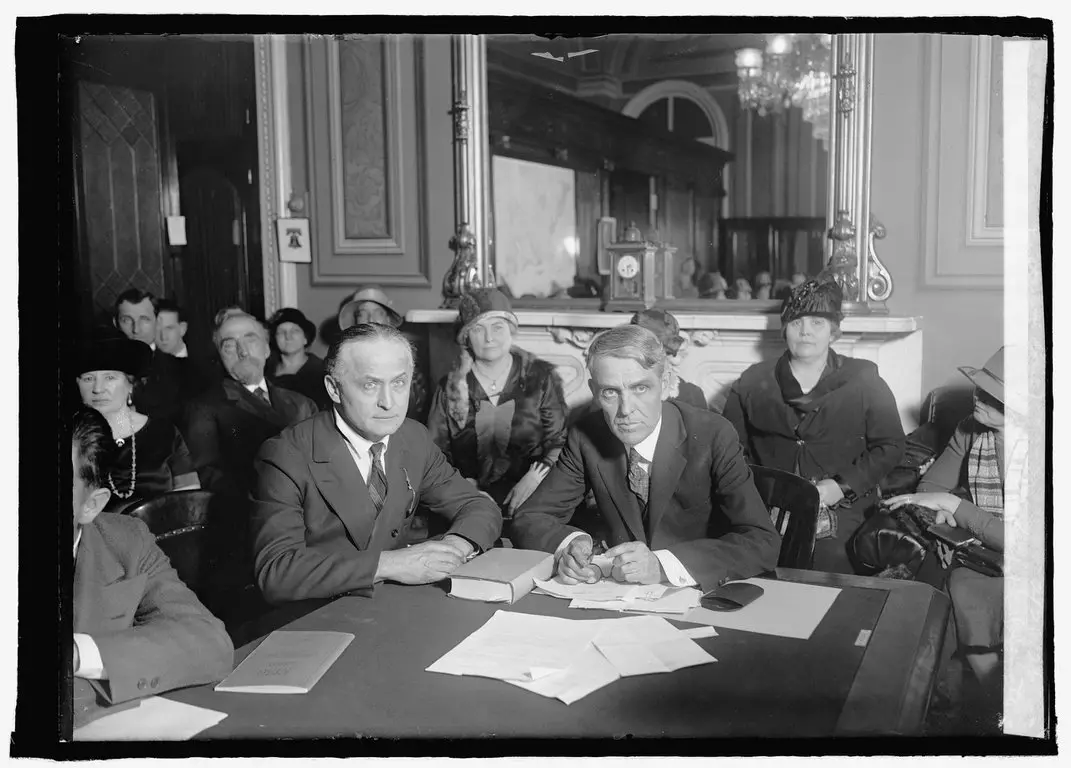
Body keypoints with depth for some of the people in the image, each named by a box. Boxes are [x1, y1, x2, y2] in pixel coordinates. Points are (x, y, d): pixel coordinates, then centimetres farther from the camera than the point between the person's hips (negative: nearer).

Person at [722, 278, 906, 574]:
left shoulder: (864, 382, 10)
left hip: (841, 505, 0)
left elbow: (890, 446, 7)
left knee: (830, 555, -30)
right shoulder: (752, 382, 14)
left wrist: (842, 486, -6)